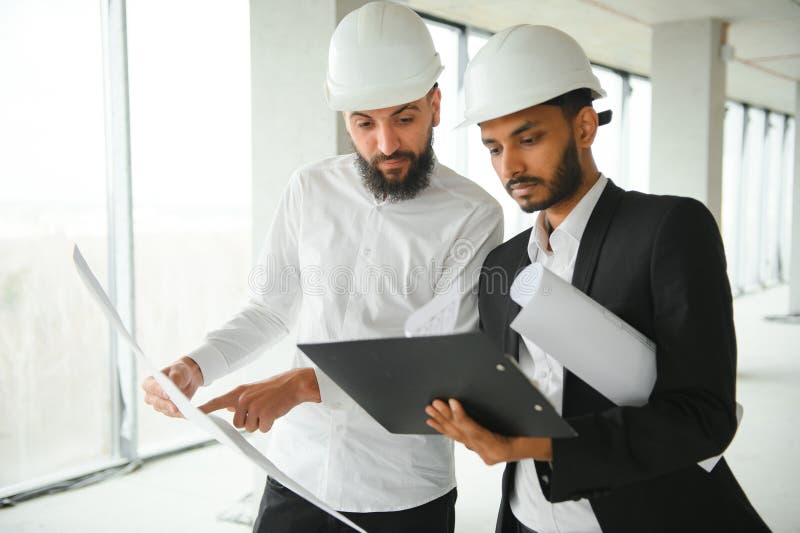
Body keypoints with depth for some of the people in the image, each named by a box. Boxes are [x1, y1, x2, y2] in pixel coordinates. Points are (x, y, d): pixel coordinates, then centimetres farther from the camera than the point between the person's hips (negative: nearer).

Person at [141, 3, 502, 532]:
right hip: (297, 475, 3)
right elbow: (271, 309, 8)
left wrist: (306, 384, -26)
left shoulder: (473, 216, -13)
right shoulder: (311, 190, 0)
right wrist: (195, 366, -9)